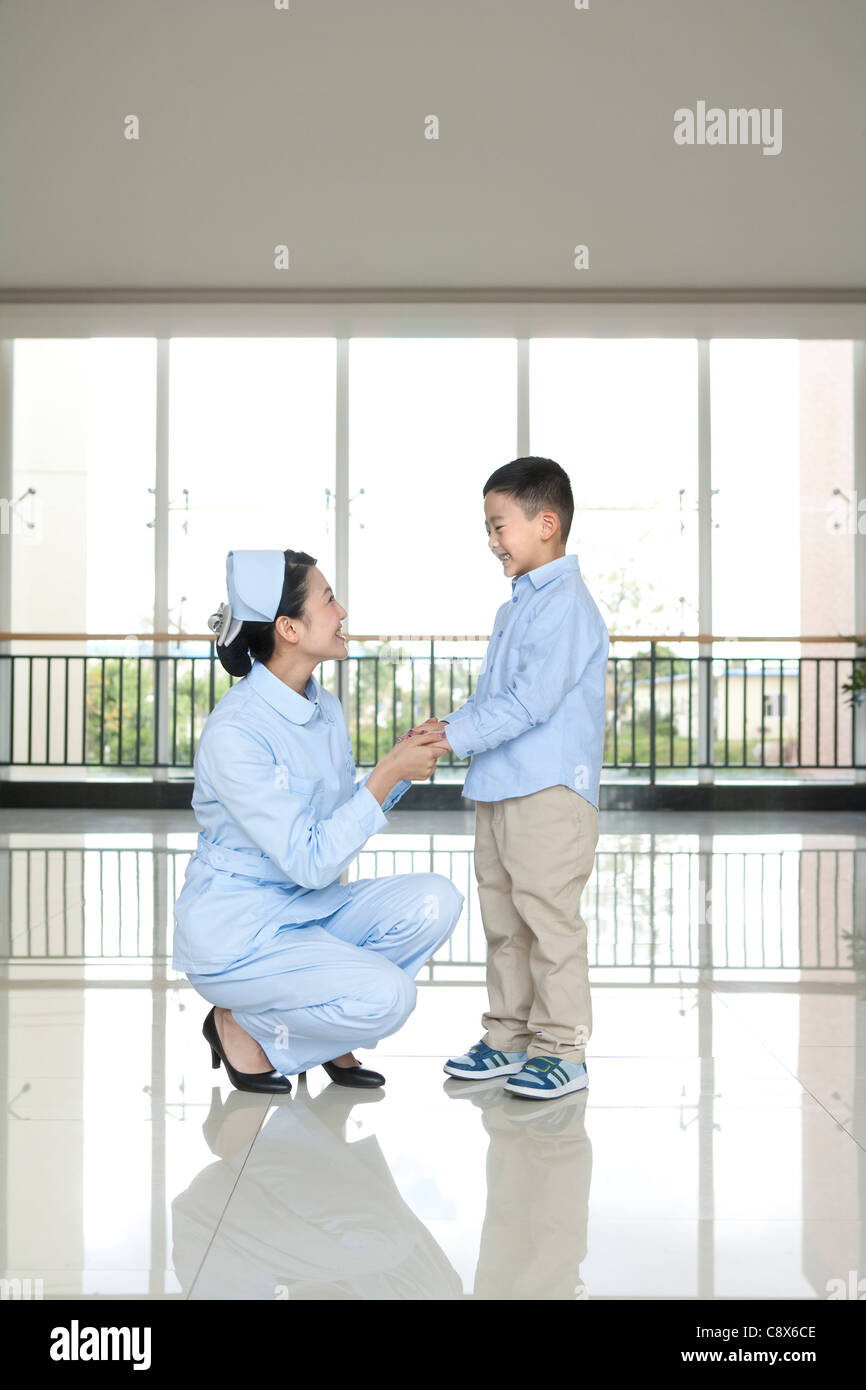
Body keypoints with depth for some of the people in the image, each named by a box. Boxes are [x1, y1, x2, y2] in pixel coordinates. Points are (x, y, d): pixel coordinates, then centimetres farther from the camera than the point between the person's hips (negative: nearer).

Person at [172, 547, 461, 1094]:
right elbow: (309, 863, -25)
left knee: (435, 899, -13)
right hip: (237, 933, -8)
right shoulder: (234, 731, -23)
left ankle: (327, 1036, 6)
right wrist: (387, 773, -22)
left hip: (311, 907, 8)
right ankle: (241, 1025, 2)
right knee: (387, 998, -25)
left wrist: (407, 765, -3)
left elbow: (347, 819, 10)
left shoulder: (326, 709, 3)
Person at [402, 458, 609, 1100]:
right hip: (498, 788, 10)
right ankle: (509, 1036, 25)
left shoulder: (567, 605, -13)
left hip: (551, 790, -10)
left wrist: (455, 738, -19)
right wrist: (452, 725, 4)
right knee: (502, 918, 14)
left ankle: (563, 1049, 8)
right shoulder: (516, 607, 18)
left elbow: (530, 701, -21)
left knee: (548, 916, -3)